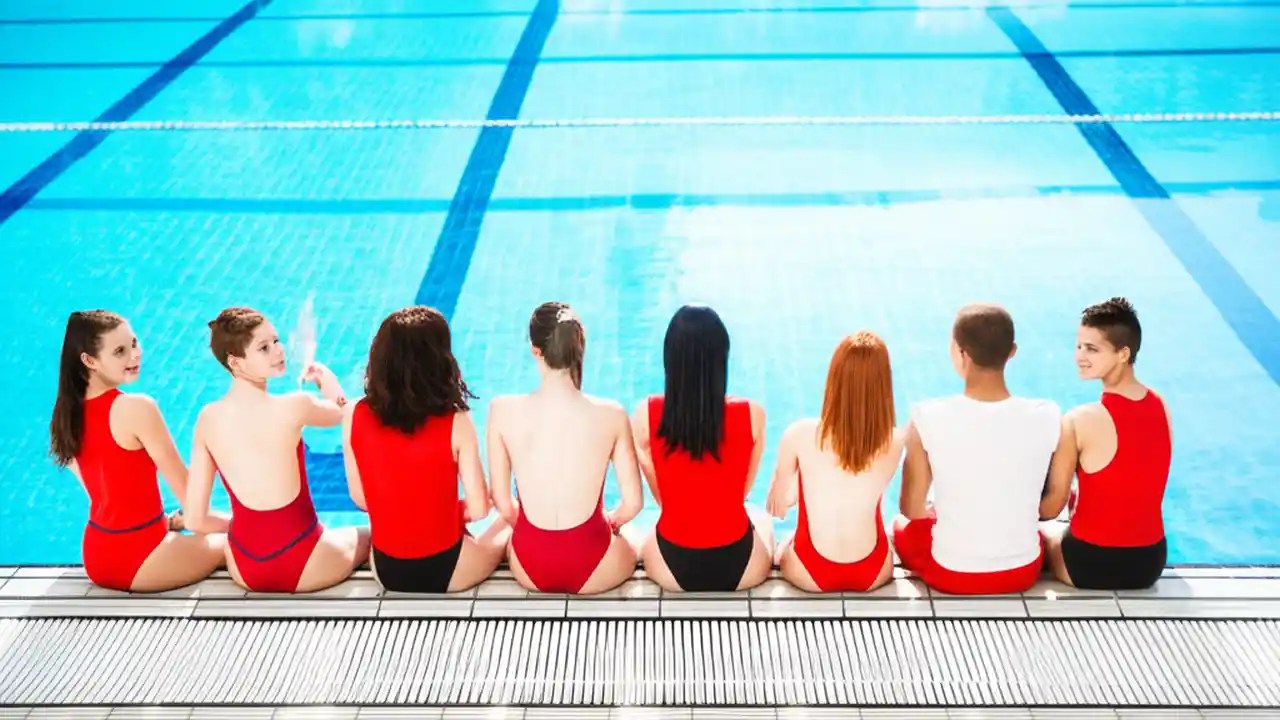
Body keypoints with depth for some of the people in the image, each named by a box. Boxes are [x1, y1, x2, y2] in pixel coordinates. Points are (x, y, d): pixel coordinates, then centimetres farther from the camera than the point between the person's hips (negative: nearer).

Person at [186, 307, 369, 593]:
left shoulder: (208, 417, -5)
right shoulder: (294, 406, -18)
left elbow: (196, 517, -2)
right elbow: (340, 411, 7)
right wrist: (326, 378, 28)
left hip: (244, 569, 5)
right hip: (304, 567, -4)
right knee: (369, 536, 25)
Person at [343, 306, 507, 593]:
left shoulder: (354, 416, -12)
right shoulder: (456, 423, -21)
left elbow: (361, 499, -2)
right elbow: (478, 510, -15)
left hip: (386, 569, 4)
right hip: (445, 569, -4)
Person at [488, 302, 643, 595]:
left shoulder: (503, 411, -13)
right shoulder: (611, 415, -14)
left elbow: (503, 504, -5)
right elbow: (633, 502, -7)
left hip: (529, 566, 2)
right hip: (592, 569, -1)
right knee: (630, 547, 36)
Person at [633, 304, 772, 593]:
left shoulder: (646, 414, -16)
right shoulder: (752, 415, -16)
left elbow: (660, 497, -3)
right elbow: (742, 492, -1)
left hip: (672, 567, 1)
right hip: (738, 567, -1)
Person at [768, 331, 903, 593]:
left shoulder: (800, 434, -18)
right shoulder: (896, 441, -14)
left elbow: (777, 508, -3)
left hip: (810, 573, 0)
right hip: (873, 572, 0)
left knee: (783, 550, 38)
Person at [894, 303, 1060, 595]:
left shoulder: (928, 418, -21)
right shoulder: (1046, 417, -16)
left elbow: (911, 509, -8)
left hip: (951, 575, -2)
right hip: (1023, 573, 2)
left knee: (902, 527, 31)